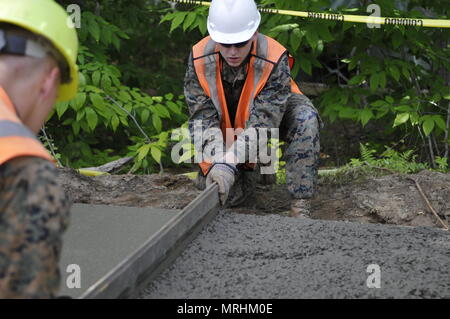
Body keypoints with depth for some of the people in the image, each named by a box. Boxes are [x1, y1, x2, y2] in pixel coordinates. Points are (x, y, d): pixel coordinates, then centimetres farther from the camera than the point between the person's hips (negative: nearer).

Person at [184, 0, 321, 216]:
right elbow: (203, 118, -23)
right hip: (225, 129, 2)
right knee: (228, 194, -16)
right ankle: (249, 172, 22)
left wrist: (228, 164, -49)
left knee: (305, 118, -35)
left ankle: (300, 205, -29)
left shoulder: (274, 60, -33)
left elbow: (263, 123, -36)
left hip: (274, 115, -2)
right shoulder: (199, 58, -24)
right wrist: (218, 161, -40)